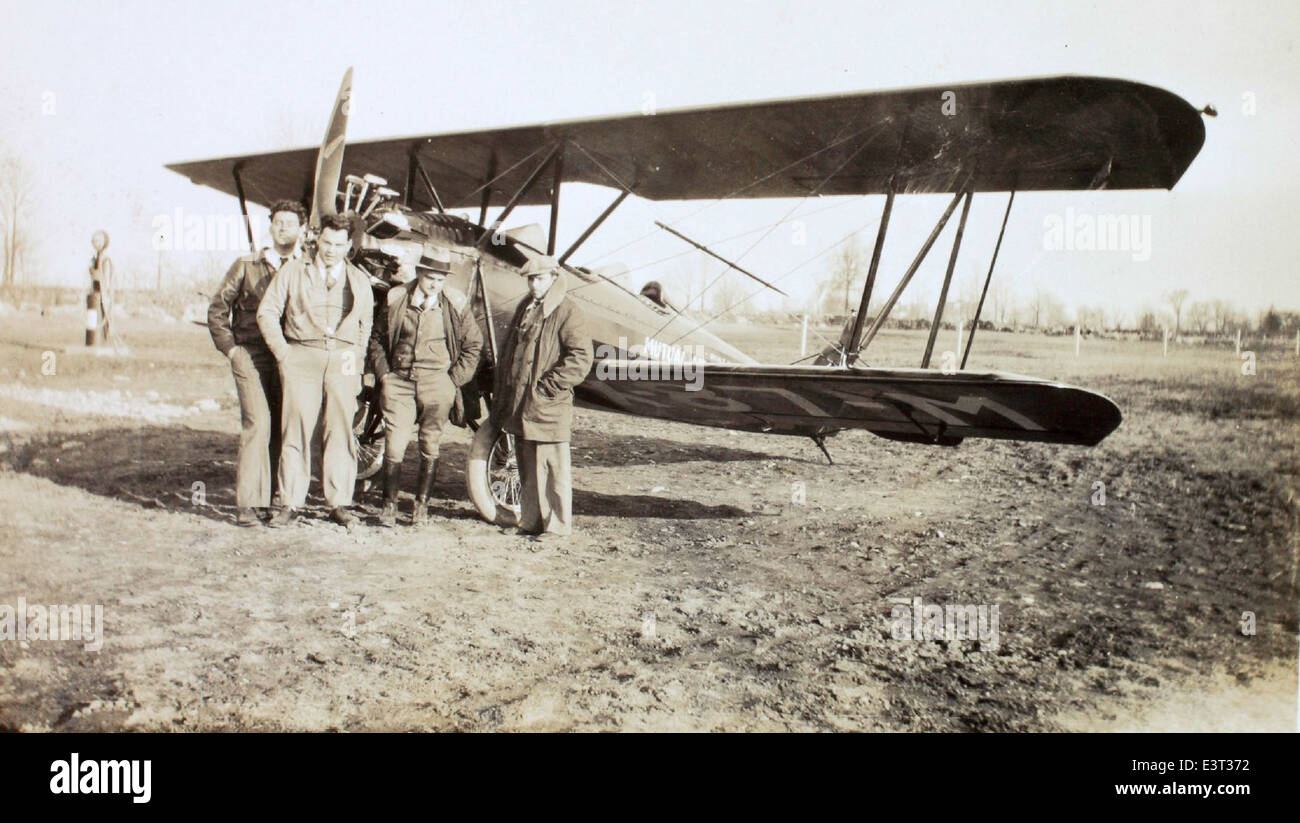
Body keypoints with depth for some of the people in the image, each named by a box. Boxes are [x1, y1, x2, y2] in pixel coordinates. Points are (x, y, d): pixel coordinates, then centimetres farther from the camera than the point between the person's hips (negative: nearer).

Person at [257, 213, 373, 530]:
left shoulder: (360, 281, 18)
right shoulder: (293, 271, 11)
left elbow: (366, 325, 21)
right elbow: (267, 312, 8)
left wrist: (357, 359, 8)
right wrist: (283, 353, -1)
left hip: (343, 359, 1)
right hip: (301, 357, -1)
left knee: (341, 430, -2)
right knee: (296, 428, -4)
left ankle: (339, 503, 5)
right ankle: (291, 502, 3)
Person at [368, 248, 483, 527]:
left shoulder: (454, 305, -2)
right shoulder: (396, 299, 1)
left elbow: (473, 343, 8)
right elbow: (377, 337, 13)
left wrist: (454, 379, 1)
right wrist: (383, 373, 4)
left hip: (437, 384, 0)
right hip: (398, 381, 0)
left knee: (430, 446, 5)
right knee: (394, 444, -5)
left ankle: (421, 504, 18)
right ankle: (389, 504, 7)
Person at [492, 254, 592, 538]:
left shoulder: (568, 313, -8)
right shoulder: (524, 308, 17)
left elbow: (580, 359, -15)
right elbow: (508, 352, 25)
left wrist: (546, 386, -16)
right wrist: (501, 392, 17)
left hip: (547, 406, -8)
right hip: (518, 406, 8)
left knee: (552, 467, -3)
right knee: (527, 467, 14)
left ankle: (557, 525, 6)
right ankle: (532, 520, 25)